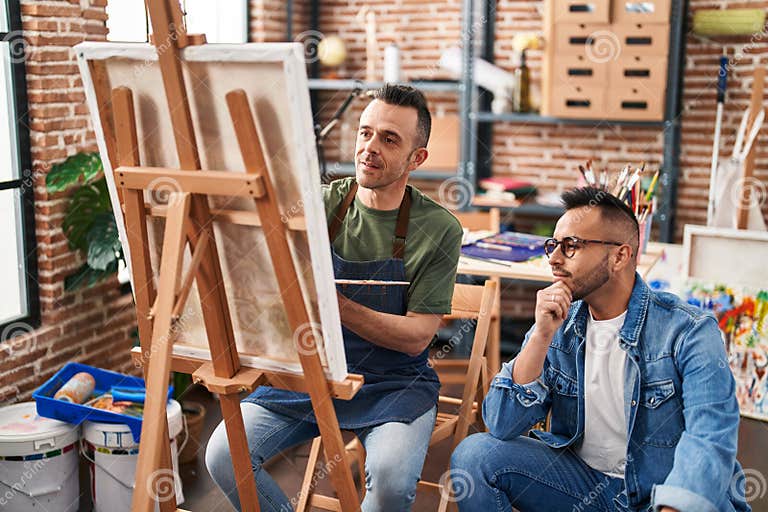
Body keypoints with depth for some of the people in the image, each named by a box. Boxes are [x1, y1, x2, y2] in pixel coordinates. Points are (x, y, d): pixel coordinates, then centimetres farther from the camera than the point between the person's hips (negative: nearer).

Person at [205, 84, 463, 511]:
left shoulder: (440, 229, -8)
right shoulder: (321, 204, 0)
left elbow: (416, 337, -12)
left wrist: (336, 304, -27)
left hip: (393, 382, -2)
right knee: (223, 455, -15)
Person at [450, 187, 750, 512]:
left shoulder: (689, 332, -12)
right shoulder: (558, 325, 1)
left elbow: (710, 439, -24)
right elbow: (501, 426, -6)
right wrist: (542, 337, -17)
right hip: (583, 483, 3)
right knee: (475, 454, -16)